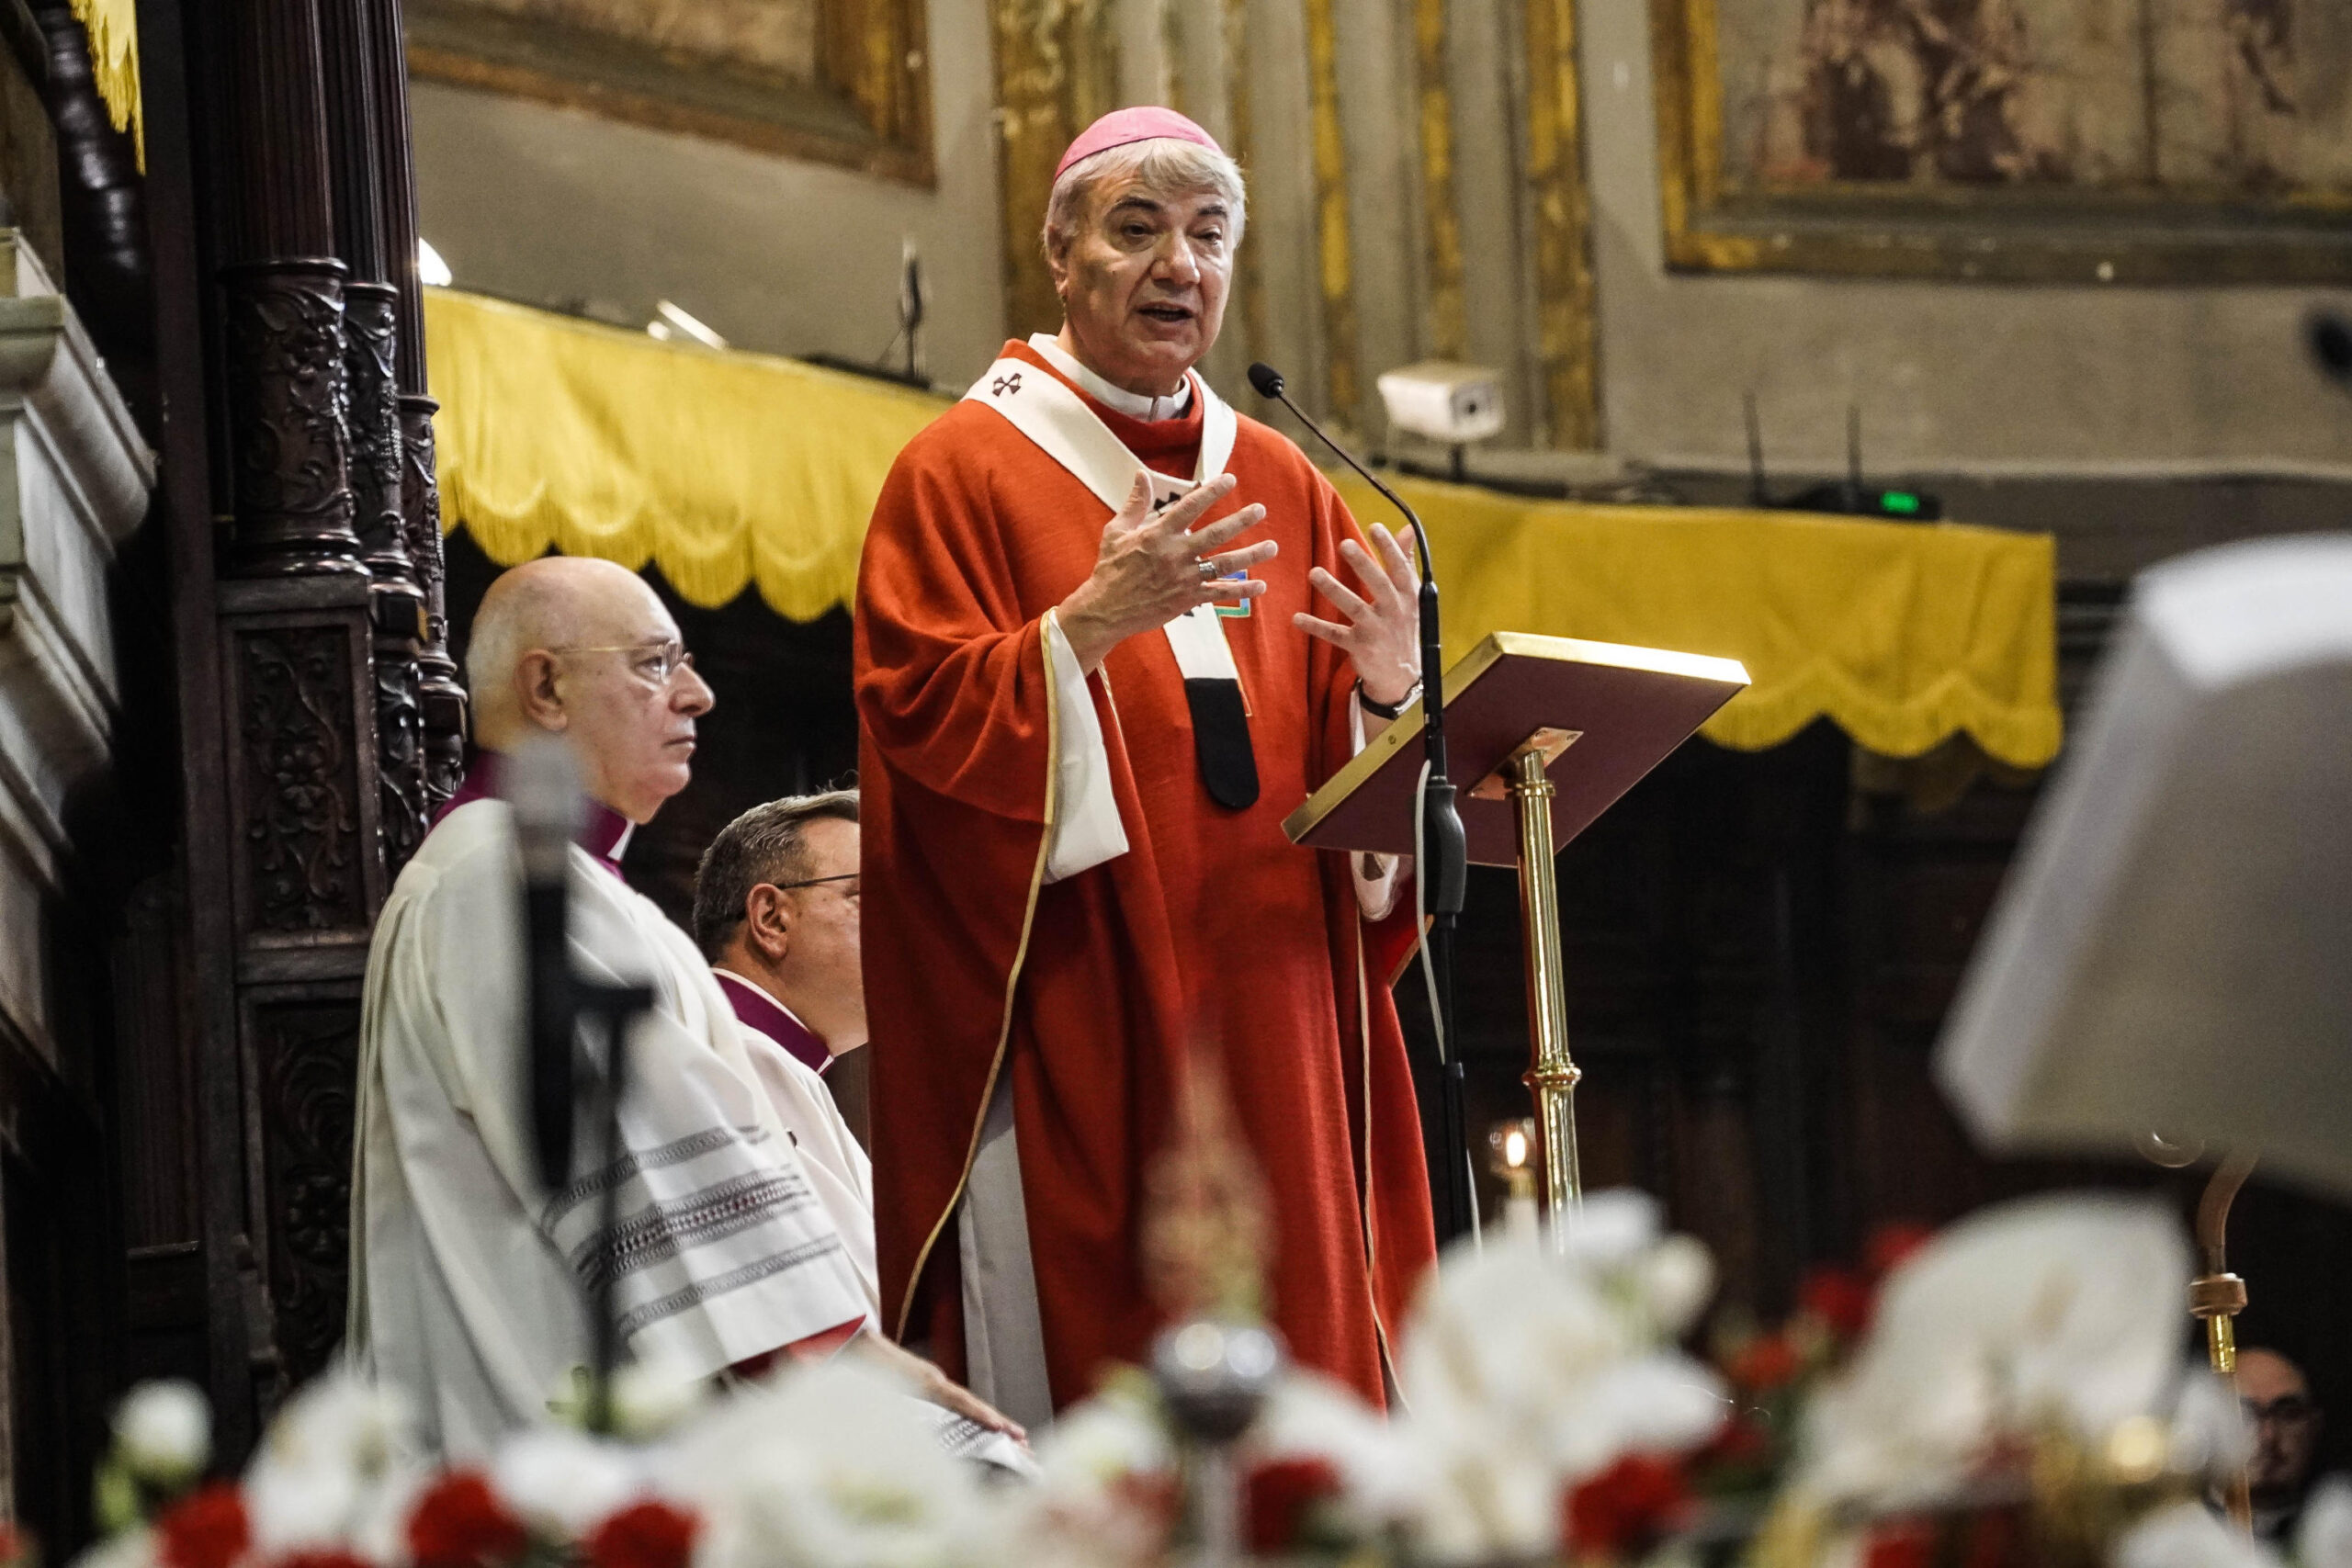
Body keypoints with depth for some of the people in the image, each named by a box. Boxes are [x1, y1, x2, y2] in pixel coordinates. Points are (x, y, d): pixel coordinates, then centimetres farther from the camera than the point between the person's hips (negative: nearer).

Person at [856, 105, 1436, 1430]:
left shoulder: (1281, 488, 17)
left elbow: (1357, 765, 14)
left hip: (1265, 1009, 5)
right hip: (1071, 1015, -5)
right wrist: (1089, 625, -21)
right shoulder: (966, 471, 2)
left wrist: (1387, 687, -8)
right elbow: (923, 720, -9)